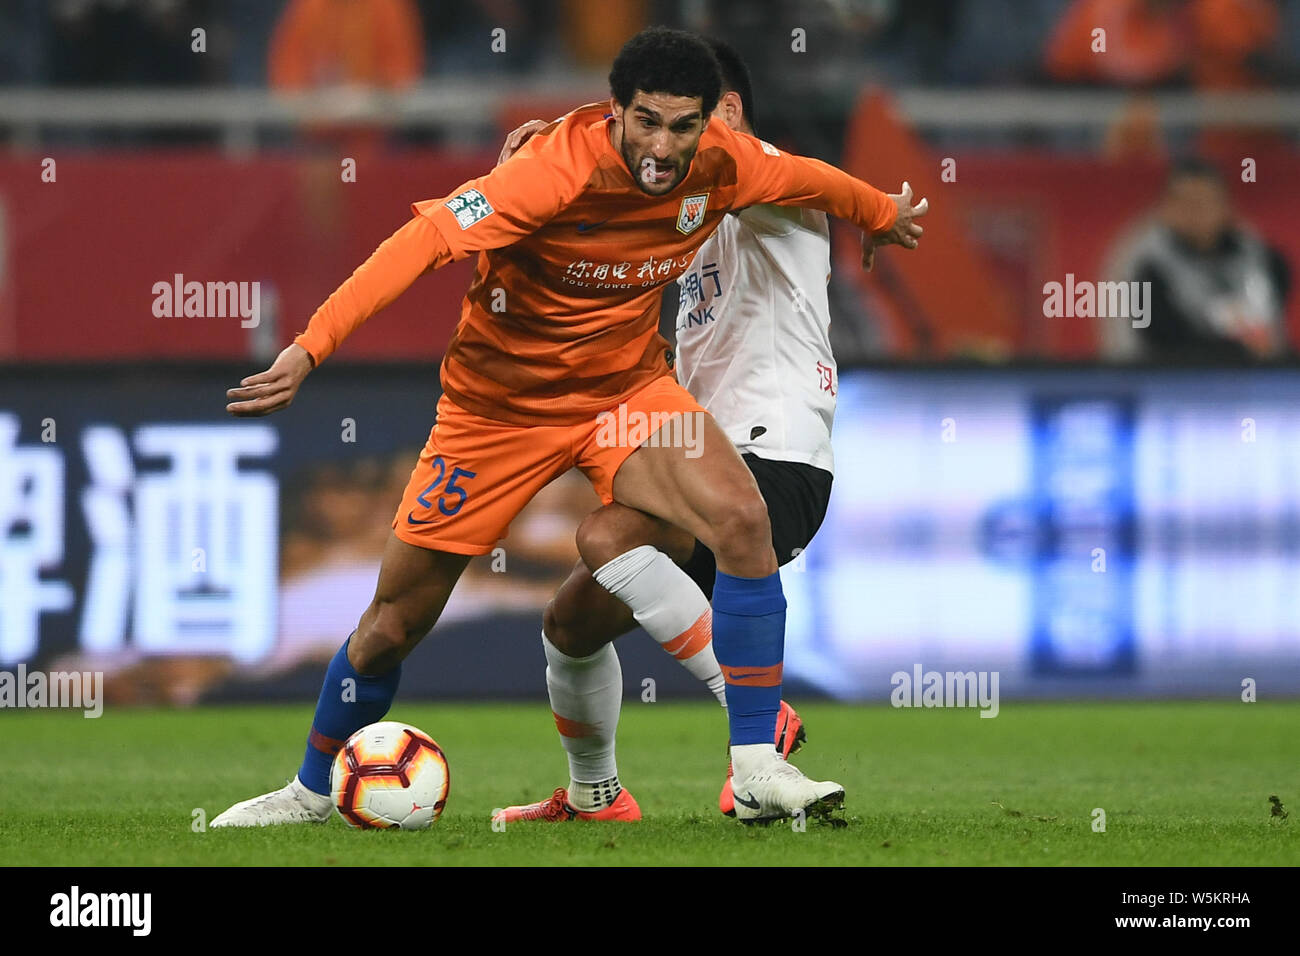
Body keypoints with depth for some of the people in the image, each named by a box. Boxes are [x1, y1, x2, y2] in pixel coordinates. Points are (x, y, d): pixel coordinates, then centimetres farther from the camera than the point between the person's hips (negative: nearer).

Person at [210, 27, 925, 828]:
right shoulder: (559, 170, -30)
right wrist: (312, 347, -45)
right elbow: (423, 241, -36)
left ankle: (758, 769, -17)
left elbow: (803, 178, 10)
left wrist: (882, 214, 30)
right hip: (498, 402, -3)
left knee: (741, 518, -24)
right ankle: (313, 792, 29)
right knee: (394, 624, 3)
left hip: (627, 386, 3)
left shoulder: (721, 164, -13)